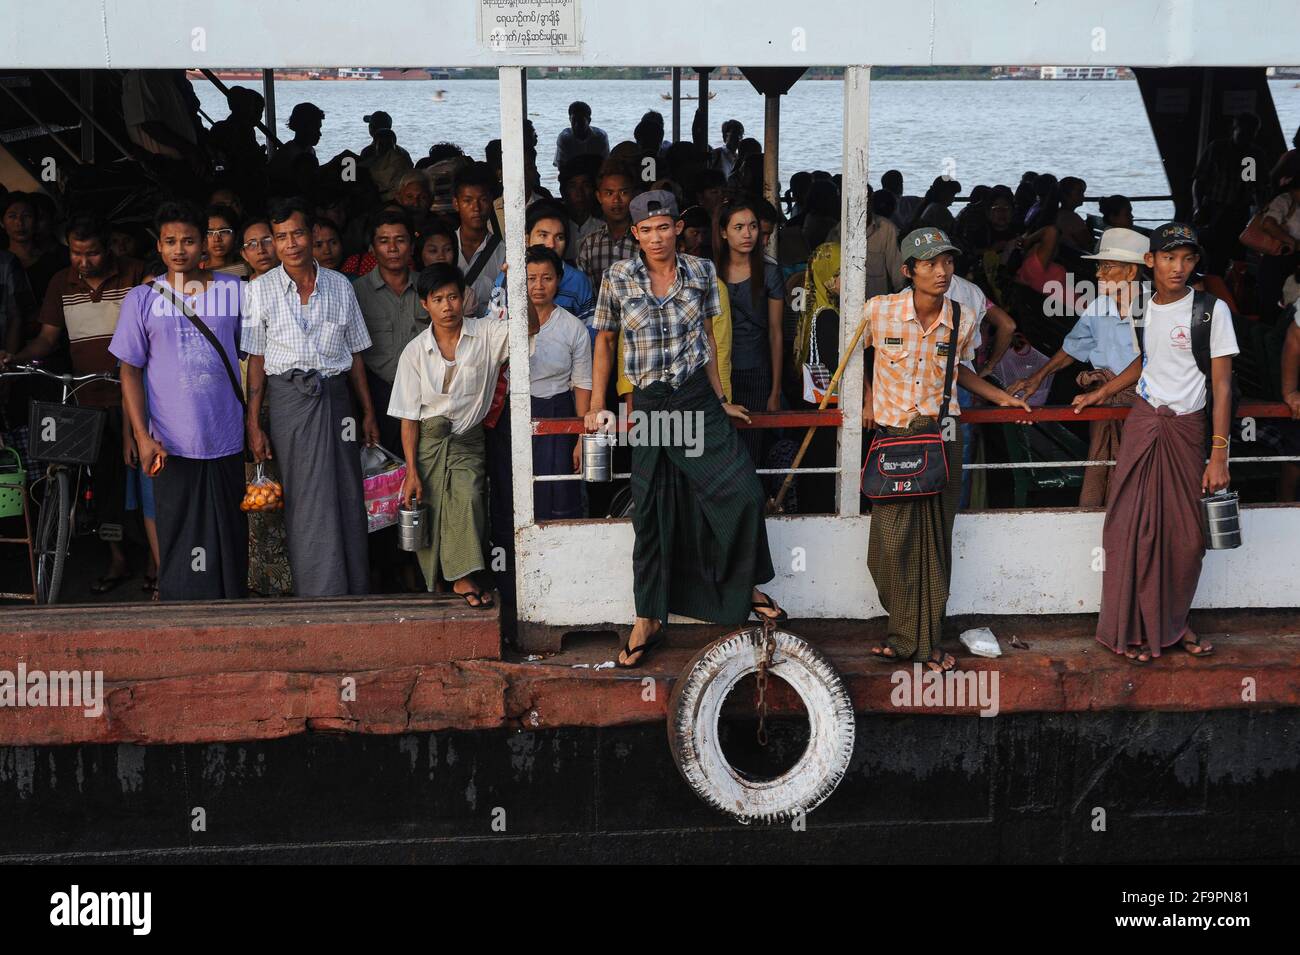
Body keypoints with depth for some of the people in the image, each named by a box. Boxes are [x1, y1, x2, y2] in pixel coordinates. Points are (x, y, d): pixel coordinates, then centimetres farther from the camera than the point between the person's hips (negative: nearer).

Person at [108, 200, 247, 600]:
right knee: (179, 542, 3)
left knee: (230, 537, 8)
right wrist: (142, 436, -7)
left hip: (227, 439, 1)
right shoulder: (142, 298, 2)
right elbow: (130, 371, 3)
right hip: (171, 445, -1)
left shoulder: (233, 290, 5)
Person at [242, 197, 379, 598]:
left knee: (347, 497, 1)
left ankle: (354, 596, 10)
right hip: (288, 397, -2)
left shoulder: (340, 286, 8)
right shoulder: (261, 289, 3)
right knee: (305, 502, -2)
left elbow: (356, 353, 13)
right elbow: (256, 360, 2)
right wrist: (254, 425, -3)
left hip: (335, 396, 2)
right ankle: (319, 598, 4)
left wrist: (368, 413, 10)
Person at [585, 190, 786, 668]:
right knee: (650, 514, 4)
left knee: (744, 493, -10)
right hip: (648, 405, -1)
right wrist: (596, 407, 3)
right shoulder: (618, 278, -3)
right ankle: (648, 620, 15)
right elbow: (604, 342, 6)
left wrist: (720, 400, 11)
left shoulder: (701, 271, 1)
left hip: (698, 400, 1)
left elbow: (707, 336, 11)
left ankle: (746, 586, 14)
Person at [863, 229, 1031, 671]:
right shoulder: (879, 310, -9)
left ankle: (927, 640, 15)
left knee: (935, 539, 5)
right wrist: (867, 401, 4)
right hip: (892, 433, -2)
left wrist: (1002, 398, 14)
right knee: (893, 539, -4)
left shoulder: (963, 319, -2)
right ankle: (905, 634, 13)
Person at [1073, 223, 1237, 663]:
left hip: (1188, 428, -2)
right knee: (1135, 527, -1)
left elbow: (1222, 384, -9)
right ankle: (1136, 628, 10)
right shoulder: (1143, 308, 5)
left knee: (1186, 532, 3)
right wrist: (1101, 392, 21)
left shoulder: (1211, 310, -7)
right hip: (1144, 423, 2)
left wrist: (1219, 453, -14)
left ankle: (1173, 622, 22)